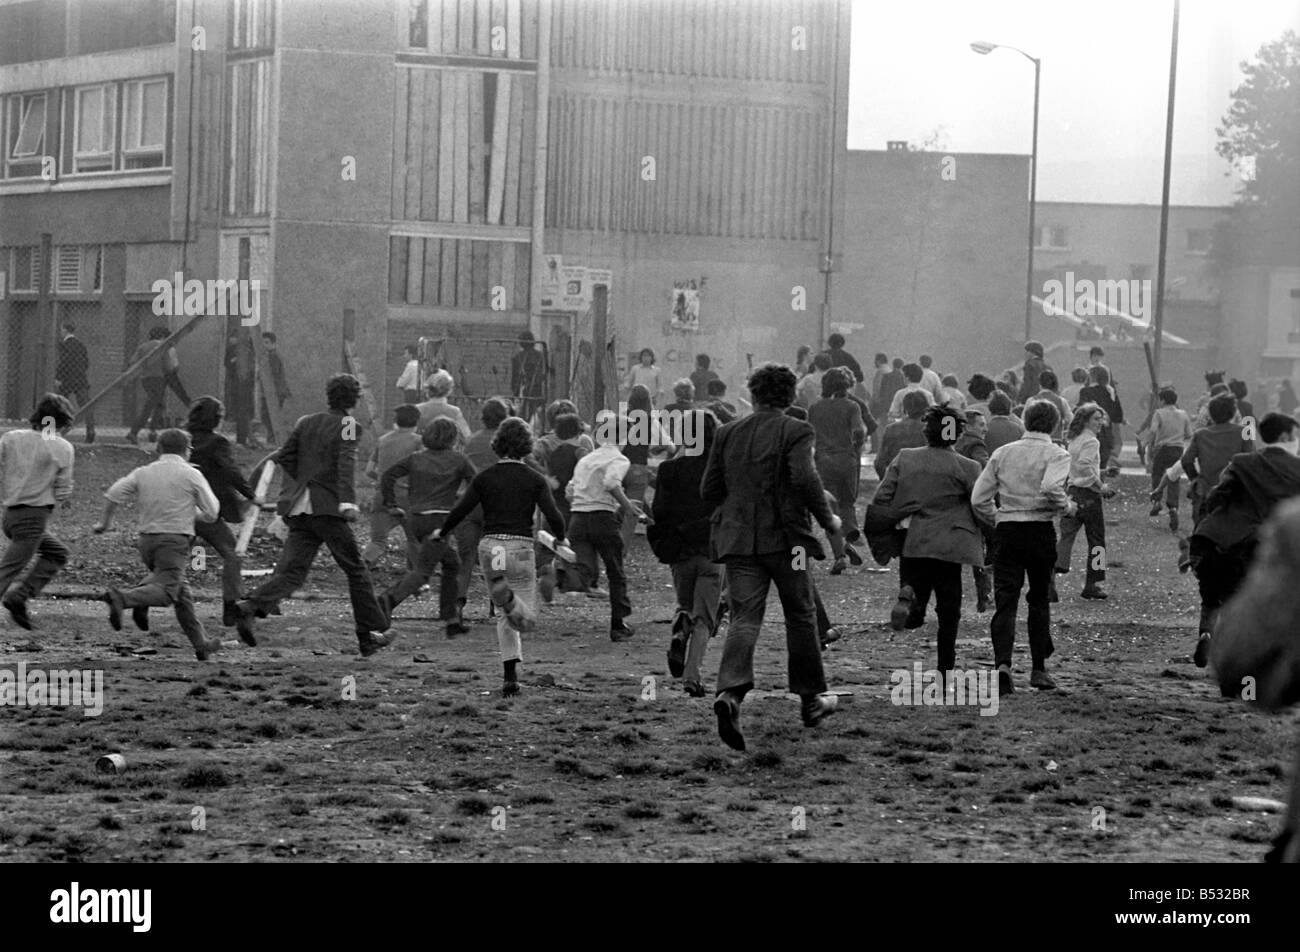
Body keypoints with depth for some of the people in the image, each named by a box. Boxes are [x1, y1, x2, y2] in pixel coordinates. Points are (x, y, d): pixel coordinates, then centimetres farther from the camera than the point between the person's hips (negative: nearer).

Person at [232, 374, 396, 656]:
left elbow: (284, 457, 14)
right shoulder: (348, 425, -3)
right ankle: (369, 635, 10)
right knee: (355, 569, 6)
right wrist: (348, 502, -27)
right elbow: (346, 463, -18)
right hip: (328, 509, -6)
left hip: (299, 509, 6)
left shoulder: (306, 423, 14)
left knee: (292, 571, 0)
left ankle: (250, 607, -23)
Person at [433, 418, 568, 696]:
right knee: (527, 619, 2)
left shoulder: (484, 478, 3)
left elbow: (460, 511, 0)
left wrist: (440, 532, 18)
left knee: (504, 616, 14)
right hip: (521, 547, -2)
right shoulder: (534, 479, -1)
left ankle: (510, 676, 1)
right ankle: (510, 598, -33)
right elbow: (553, 516, -7)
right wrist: (561, 538, 14)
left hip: (490, 546, 2)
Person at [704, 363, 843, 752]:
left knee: (744, 618, -3)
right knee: (801, 617, 12)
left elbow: (709, 491, 9)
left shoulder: (728, 434, 8)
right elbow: (804, 479, -20)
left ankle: (731, 692, -26)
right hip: (784, 538, -3)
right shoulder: (795, 431, -6)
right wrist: (827, 519, -7)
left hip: (739, 540, 3)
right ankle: (811, 698, 21)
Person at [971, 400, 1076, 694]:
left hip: (1006, 530, 2)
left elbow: (979, 499, 5)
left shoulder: (1002, 453, 9)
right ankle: (1039, 668, 17)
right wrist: (1068, 506, -4)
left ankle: (1003, 664, -23)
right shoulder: (1056, 454, -2)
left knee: (1005, 602, -3)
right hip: (1040, 531, -2)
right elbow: (1050, 488, -22)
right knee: (1040, 600, 14)